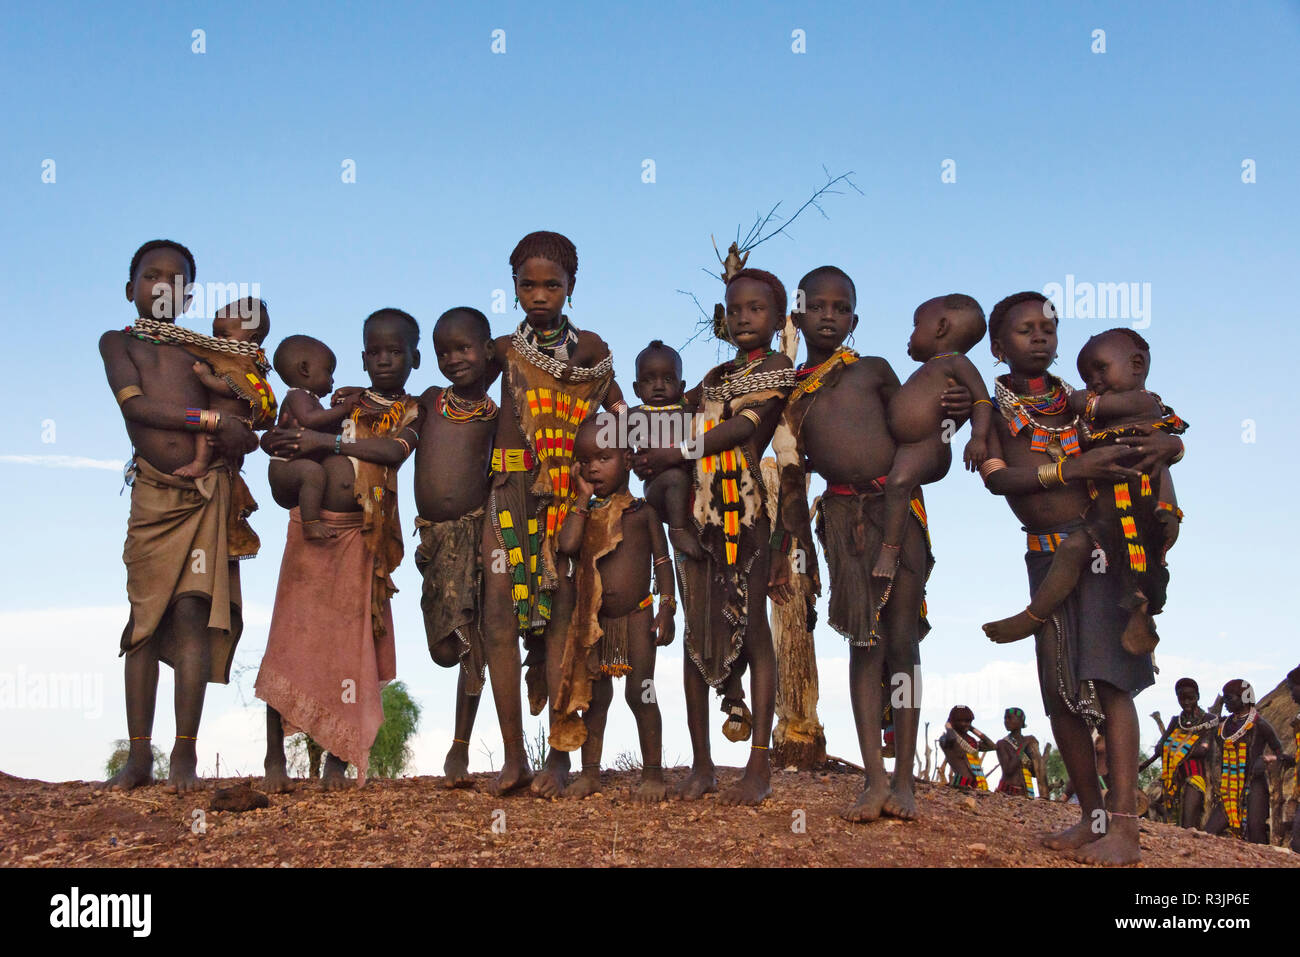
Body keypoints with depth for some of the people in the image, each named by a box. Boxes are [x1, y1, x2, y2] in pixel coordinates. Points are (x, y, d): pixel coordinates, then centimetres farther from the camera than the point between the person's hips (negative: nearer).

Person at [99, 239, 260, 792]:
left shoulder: (200, 349, 15)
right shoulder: (118, 343, 9)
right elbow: (135, 404, -8)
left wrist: (238, 441, -2)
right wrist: (214, 421, -13)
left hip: (206, 491, 1)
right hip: (151, 493, -1)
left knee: (193, 612, -7)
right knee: (145, 621, 1)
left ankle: (186, 753, -5)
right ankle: (139, 757, 7)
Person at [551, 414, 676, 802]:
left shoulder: (642, 510, -1)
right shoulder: (586, 513, 6)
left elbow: (662, 560, 1)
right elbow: (567, 544, -14)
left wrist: (666, 608, -6)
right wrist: (583, 498, -6)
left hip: (636, 616, -3)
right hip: (596, 620, 3)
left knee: (640, 694, -2)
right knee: (595, 695, 8)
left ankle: (653, 773, 7)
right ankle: (590, 772, 17)